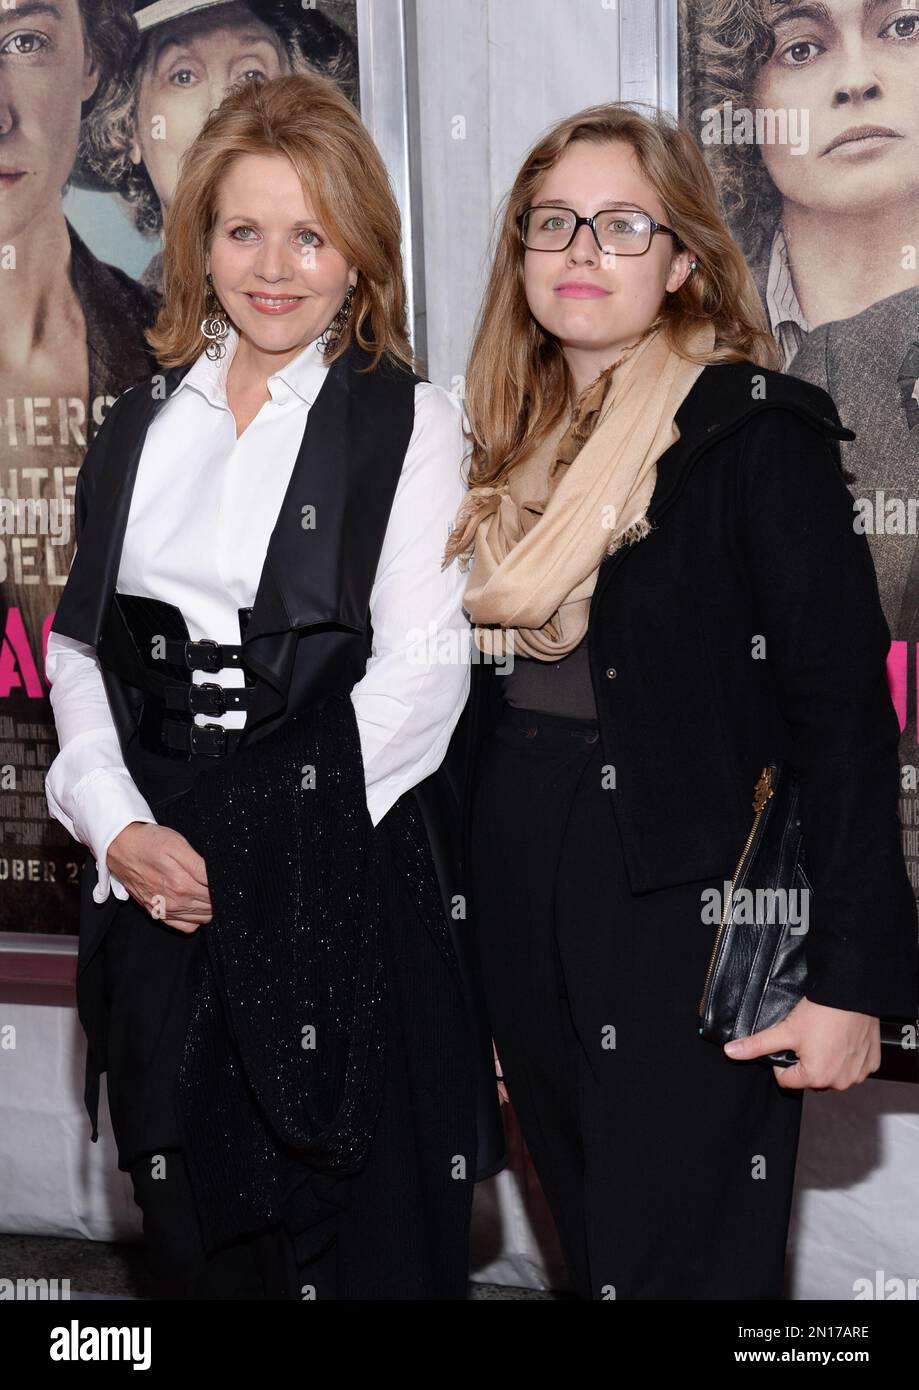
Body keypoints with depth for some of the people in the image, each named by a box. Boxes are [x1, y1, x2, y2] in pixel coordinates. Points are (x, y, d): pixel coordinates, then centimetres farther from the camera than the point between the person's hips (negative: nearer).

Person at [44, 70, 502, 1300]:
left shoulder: (411, 421, 0)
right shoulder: (144, 421, 13)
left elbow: (420, 674, -8)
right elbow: (78, 644, 10)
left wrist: (260, 845, -11)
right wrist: (116, 822, -6)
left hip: (343, 863, -4)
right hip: (159, 873, 4)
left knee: (360, 1240, 3)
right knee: (197, 1231, 14)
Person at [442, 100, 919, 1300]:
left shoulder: (755, 430, -9)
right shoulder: (516, 445, 11)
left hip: (685, 912, -6)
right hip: (518, 908, 7)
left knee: (676, 1261, -1)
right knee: (586, 1250, 16)